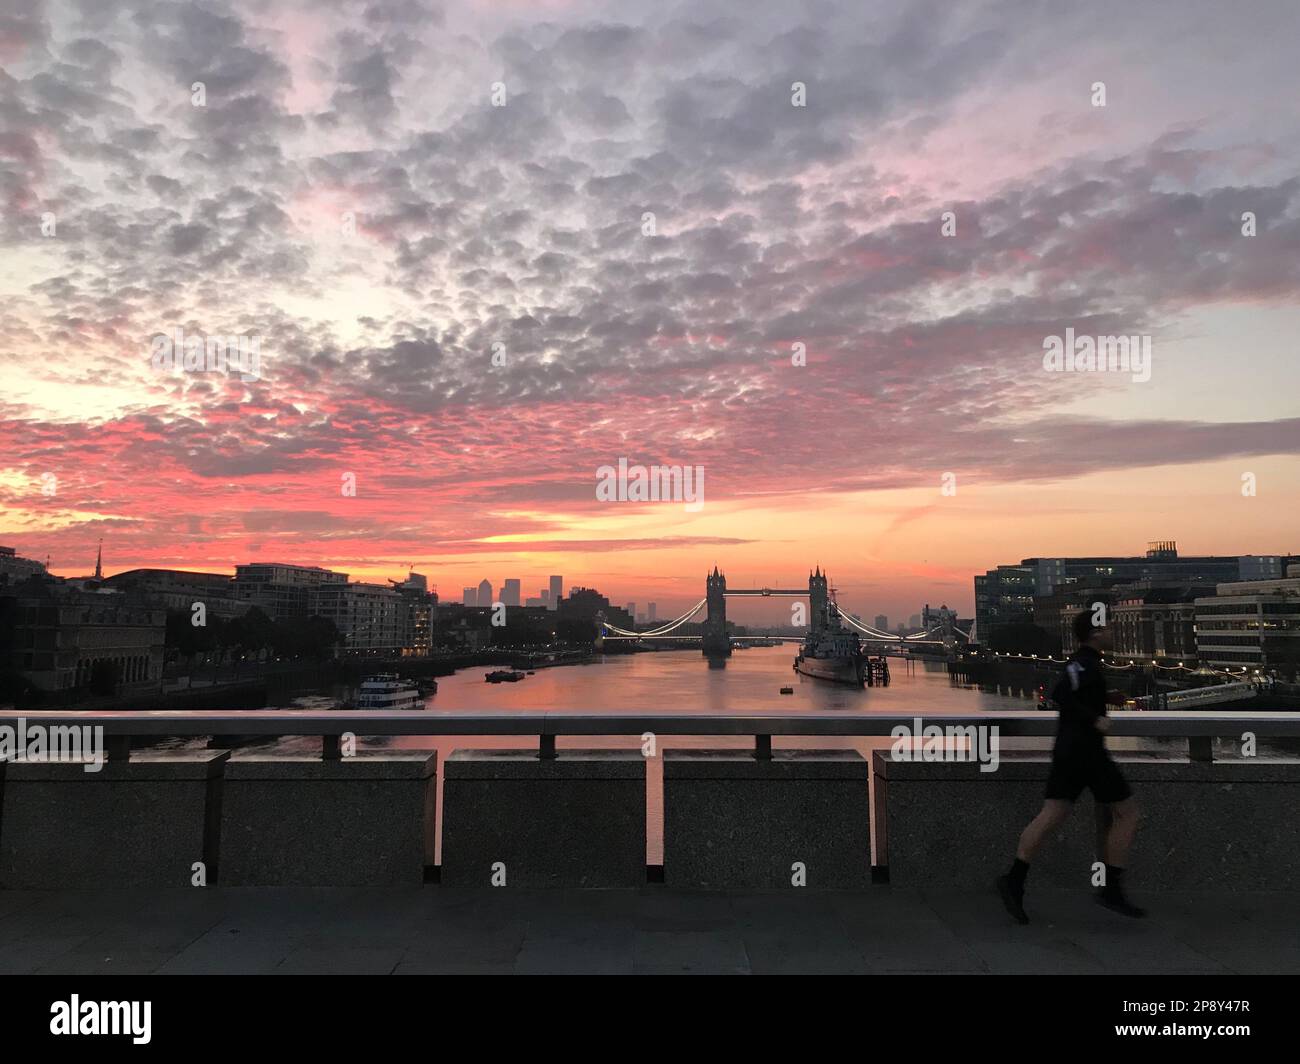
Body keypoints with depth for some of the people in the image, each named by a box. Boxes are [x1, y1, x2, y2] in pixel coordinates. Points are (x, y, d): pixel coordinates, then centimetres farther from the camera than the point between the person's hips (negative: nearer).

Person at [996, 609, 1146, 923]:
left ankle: (1014, 880, -8)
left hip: (1067, 751, 9)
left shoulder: (1079, 662, 17)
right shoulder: (1086, 663, -12)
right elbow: (1060, 694, -27)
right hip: (1087, 750, -9)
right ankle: (1112, 889, 8)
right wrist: (1094, 719, -23)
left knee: (1051, 817, 2)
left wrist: (1105, 698, 19)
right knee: (1127, 812, 5)